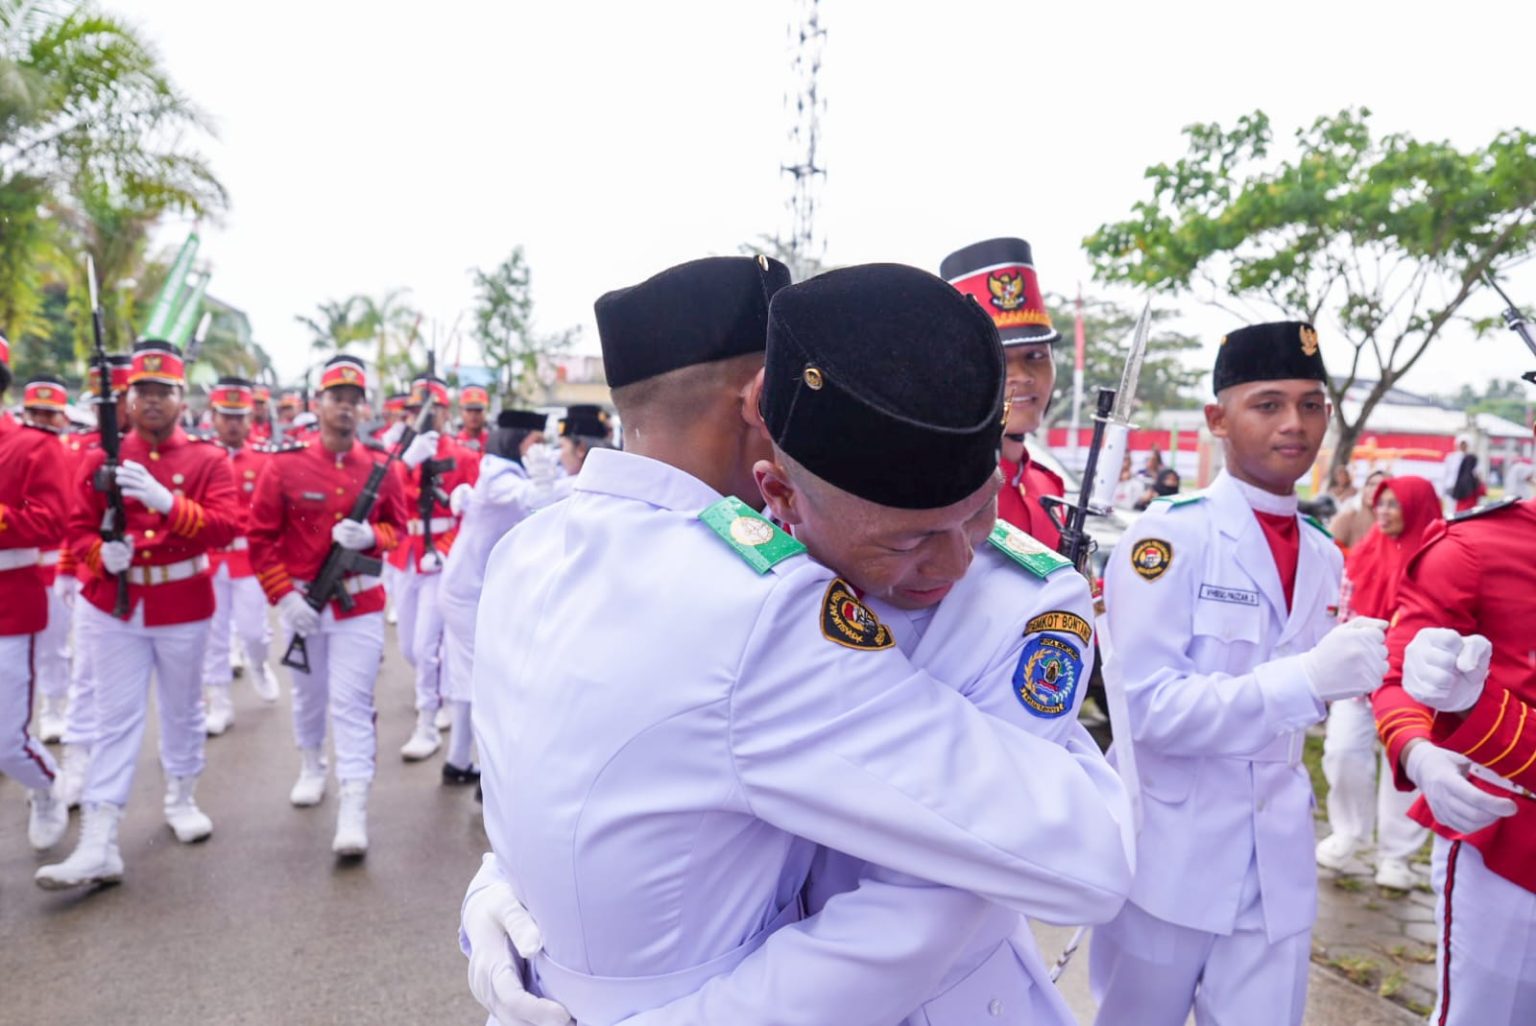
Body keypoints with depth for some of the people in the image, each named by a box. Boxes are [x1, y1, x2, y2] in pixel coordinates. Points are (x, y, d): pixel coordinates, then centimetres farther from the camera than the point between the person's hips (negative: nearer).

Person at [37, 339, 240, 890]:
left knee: (182, 708, 14)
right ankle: (98, 845, 2)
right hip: (115, 605, 1)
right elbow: (79, 528, 3)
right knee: (115, 718, 1)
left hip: (183, 604, -1)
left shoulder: (208, 459, -5)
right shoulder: (100, 458, 2)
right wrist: (102, 556, -18)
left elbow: (227, 527, -17)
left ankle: (182, 800, 35)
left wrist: (166, 501, -31)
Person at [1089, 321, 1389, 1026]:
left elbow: (1300, 703, 13)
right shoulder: (1169, 534, -16)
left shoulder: (1324, 557, 6)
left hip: (1279, 858, 5)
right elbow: (1141, 705, -23)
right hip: (1170, 854, -5)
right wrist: (1304, 680, -29)